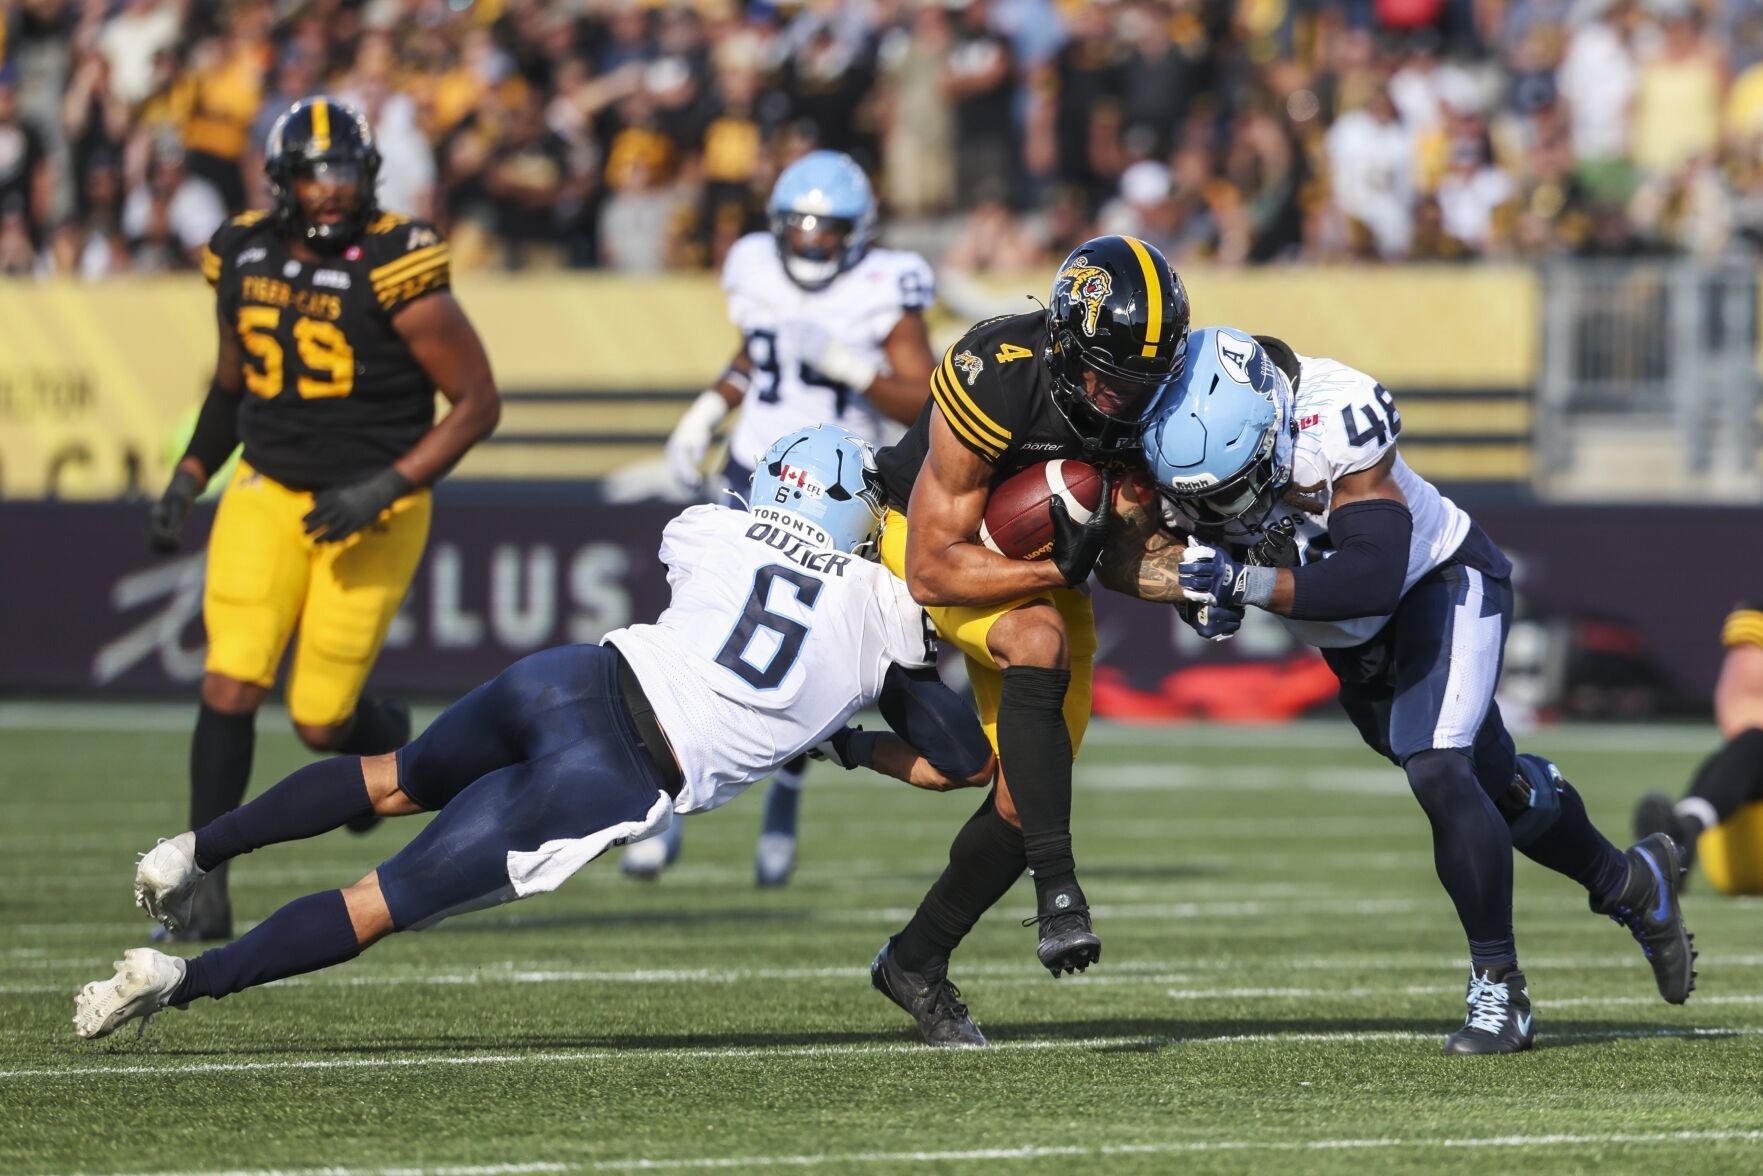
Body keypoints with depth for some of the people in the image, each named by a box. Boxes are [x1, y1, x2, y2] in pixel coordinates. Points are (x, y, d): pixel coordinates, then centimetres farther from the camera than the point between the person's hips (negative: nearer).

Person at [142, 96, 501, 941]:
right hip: (269, 492, 4)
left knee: (320, 721, -1)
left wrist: (386, 488, -21)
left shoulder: (395, 272, -18)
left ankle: (382, 731, 36)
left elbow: (478, 402, -13)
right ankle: (204, 880, -4)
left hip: (368, 511, -4)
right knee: (230, 686, -12)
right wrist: (187, 481, 11)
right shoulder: (244, 258, 0)